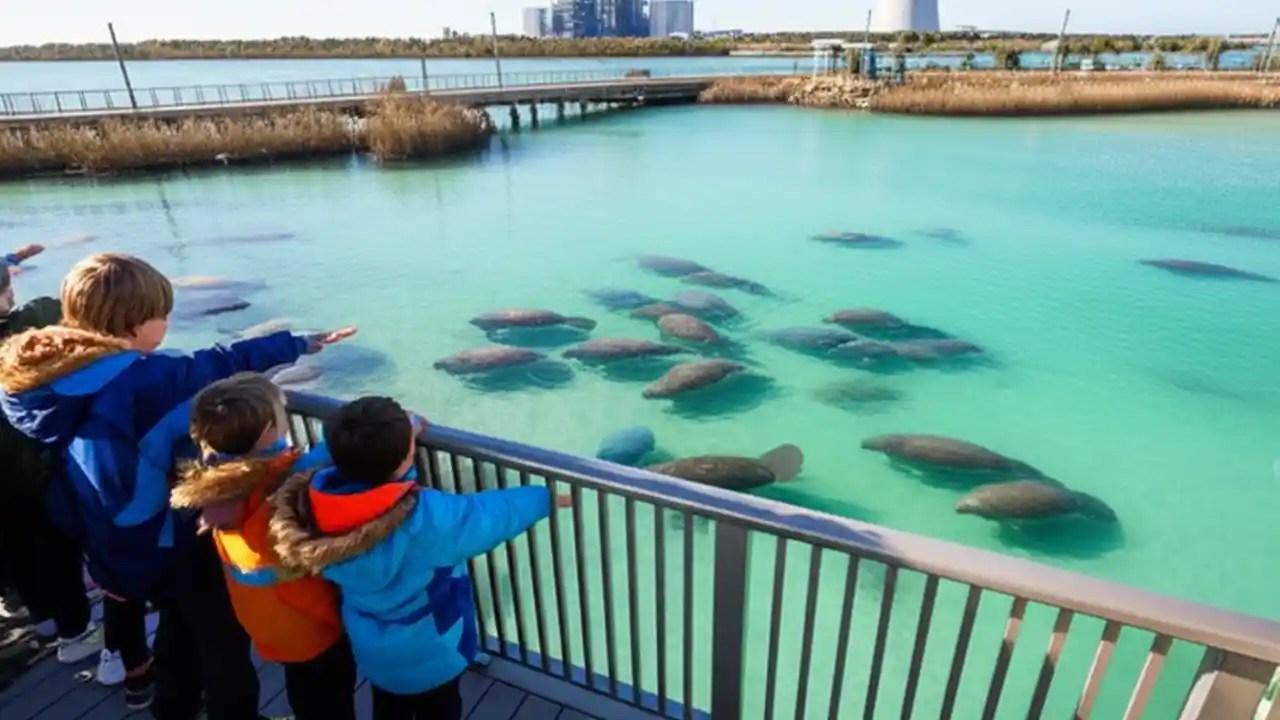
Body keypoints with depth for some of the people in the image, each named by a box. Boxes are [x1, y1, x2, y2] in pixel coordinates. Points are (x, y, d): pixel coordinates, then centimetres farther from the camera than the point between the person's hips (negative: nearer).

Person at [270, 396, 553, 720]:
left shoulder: (319, 495, -25)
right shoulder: (422, 518, -40)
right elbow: (493, 515, -25)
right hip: (428, 655, -5)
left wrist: (395, 438, 5)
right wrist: (546, 497, -10)